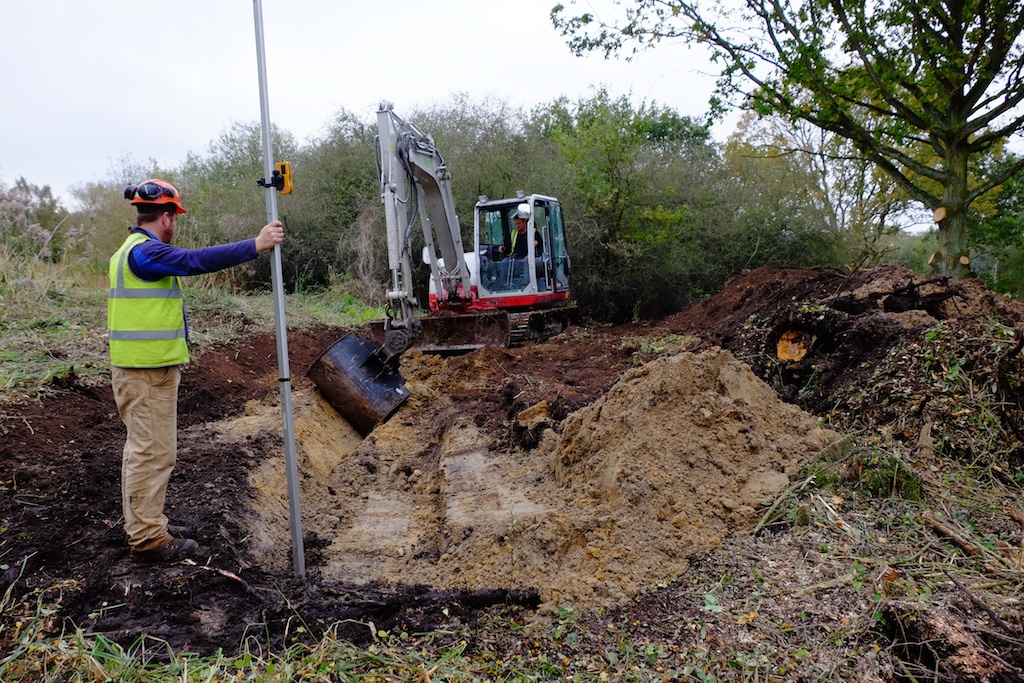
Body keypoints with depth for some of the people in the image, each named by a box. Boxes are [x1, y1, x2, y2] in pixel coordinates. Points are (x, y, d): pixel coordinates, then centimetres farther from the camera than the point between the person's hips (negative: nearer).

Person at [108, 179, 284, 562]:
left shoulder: (133, 250, 18)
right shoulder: (144, 251, -16)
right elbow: (195, 260, -28)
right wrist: (255, 246, -28)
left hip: (139, 368, 11)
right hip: (147, 372, -11)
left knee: (141, 450, 17)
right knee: (153, 452, -5)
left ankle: (141, 527, 27)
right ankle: (148, 537, 3)